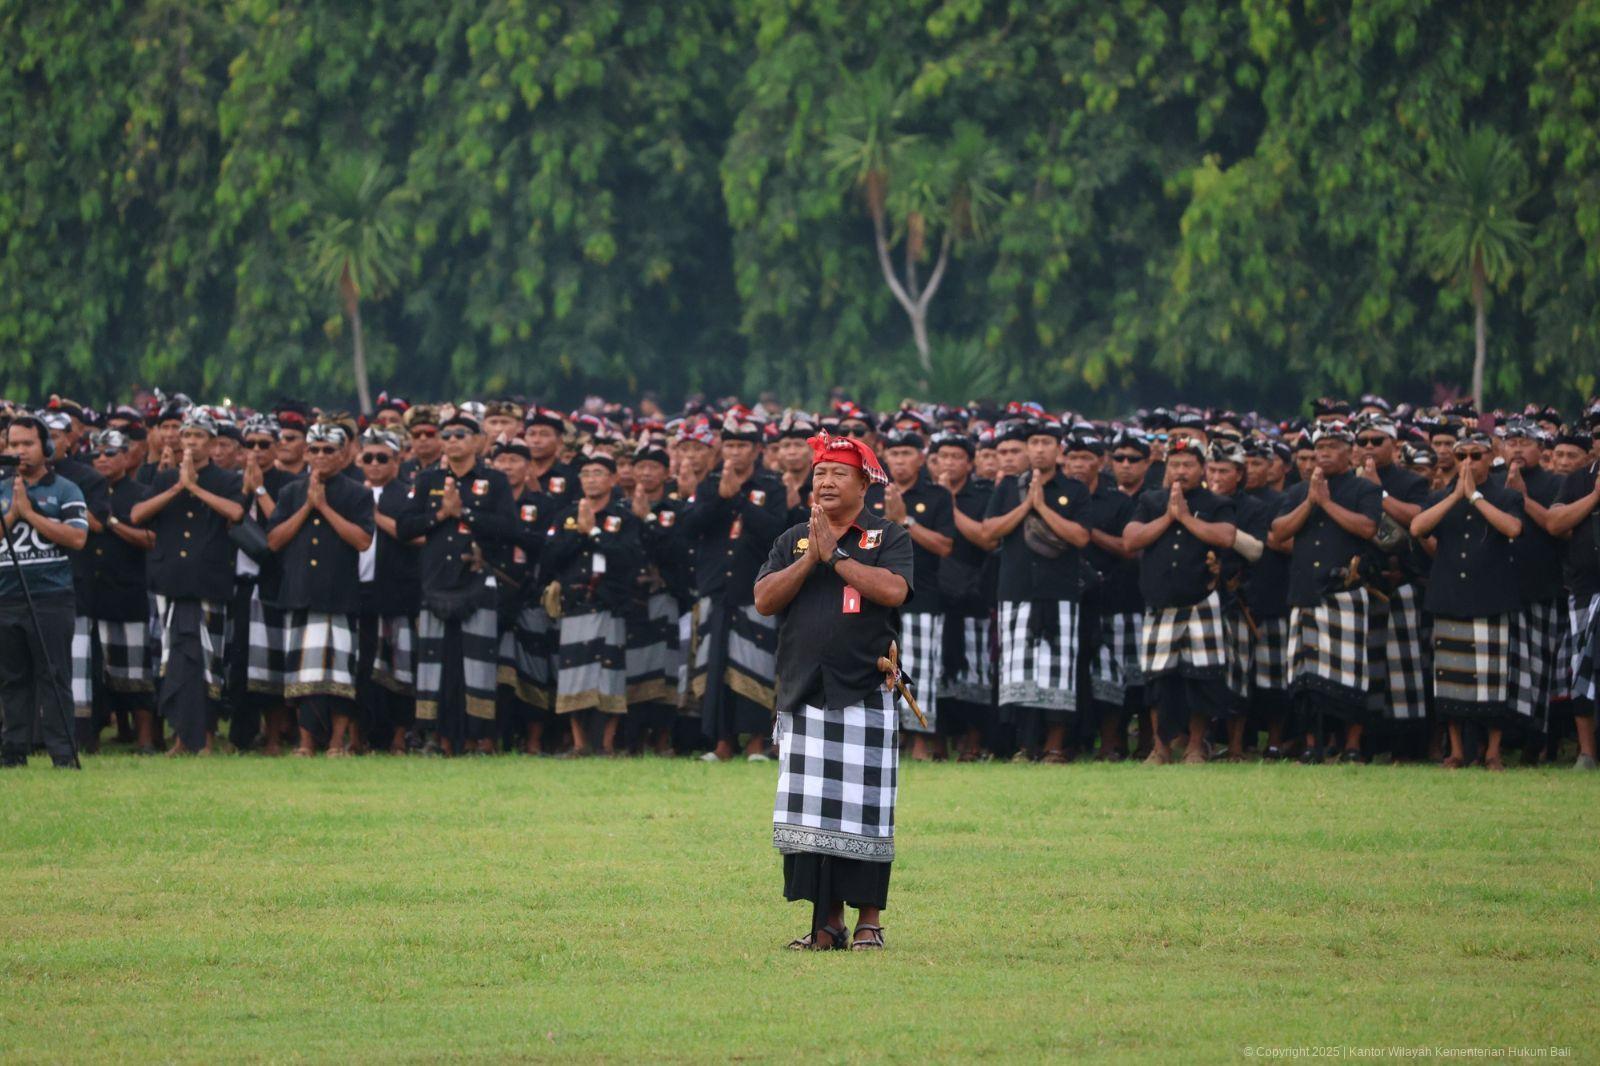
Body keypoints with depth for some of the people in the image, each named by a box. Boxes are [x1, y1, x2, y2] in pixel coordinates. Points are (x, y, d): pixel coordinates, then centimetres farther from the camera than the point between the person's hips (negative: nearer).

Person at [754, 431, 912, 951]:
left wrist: (835, 555, -10)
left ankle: (869, 922, 1)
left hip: (864, 698, -4)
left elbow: (893, 591, -14)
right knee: (809, 812, 2)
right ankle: (827, 923, 8)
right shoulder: (793, 541, 16)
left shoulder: (889, 538, 5)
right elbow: (764, 599, 3)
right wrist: (811, 558, -7)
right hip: (802, 695, 4)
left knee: (864, 811, -4)